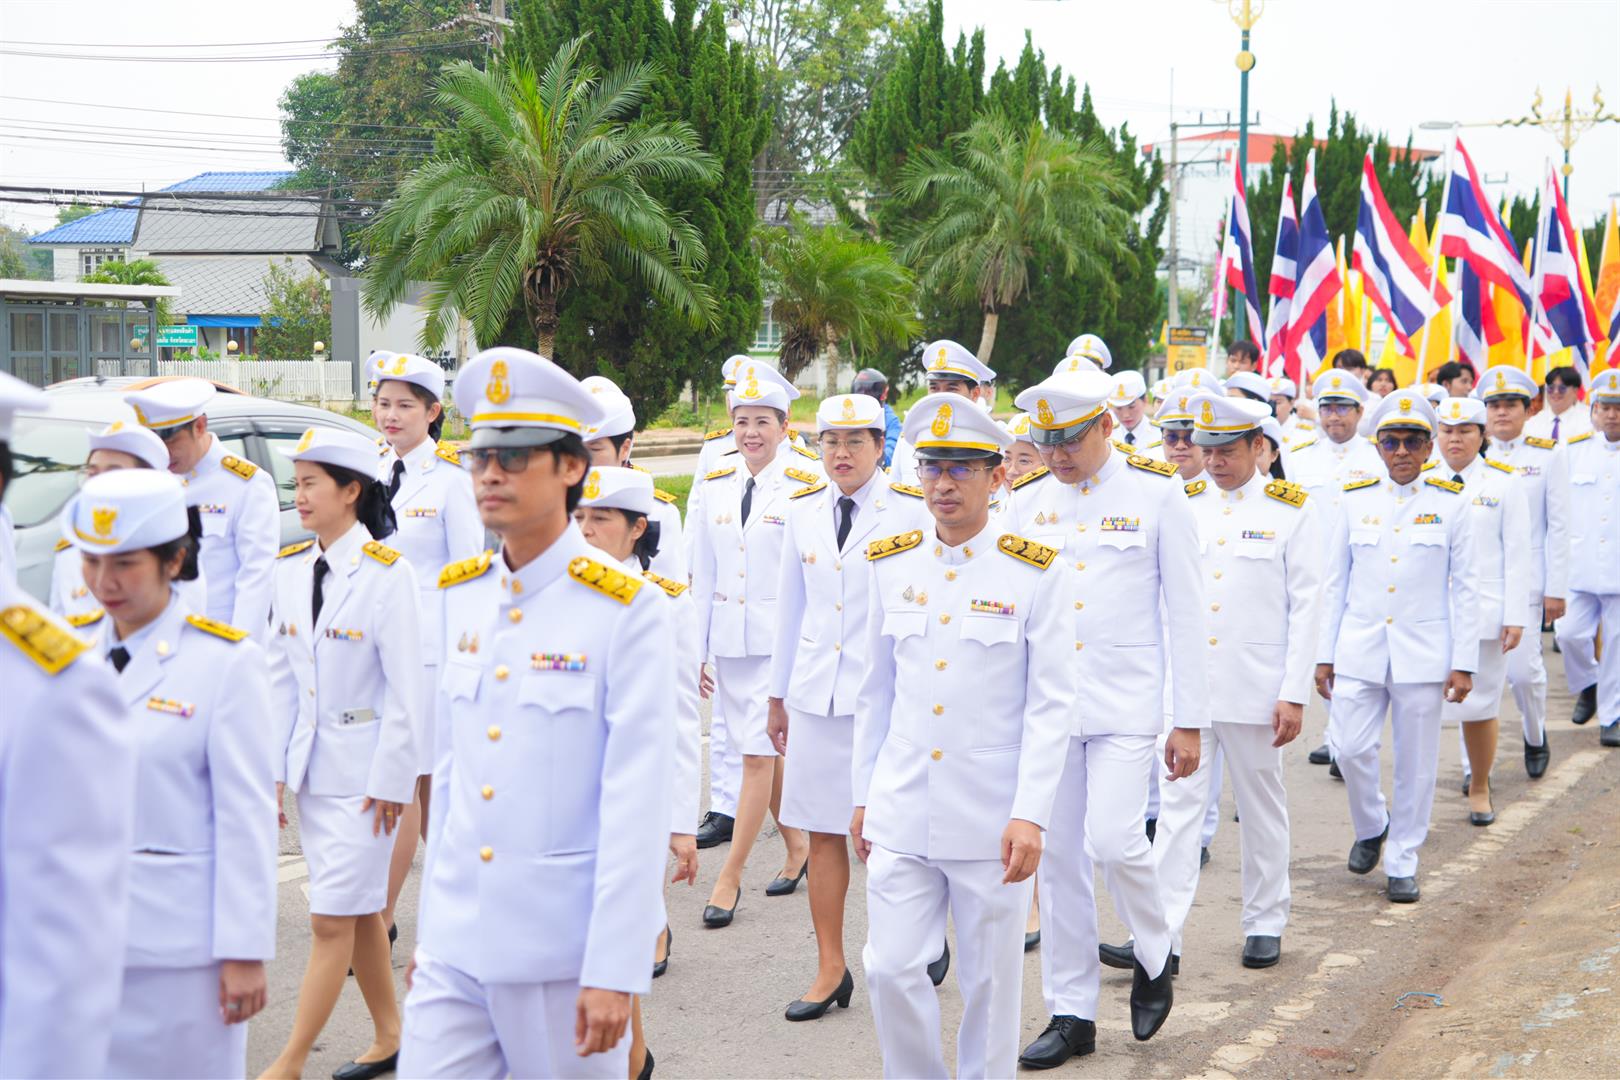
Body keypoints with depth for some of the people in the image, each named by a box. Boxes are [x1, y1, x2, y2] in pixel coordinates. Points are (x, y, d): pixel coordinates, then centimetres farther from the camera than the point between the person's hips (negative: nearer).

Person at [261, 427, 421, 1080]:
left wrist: (390, 780, -13)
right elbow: (280, 675, 10)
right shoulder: (291, 569, 6)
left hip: (364, 768, -7)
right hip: (311, 765, 7)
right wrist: (271, 765, 6)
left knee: (333, 920, -4)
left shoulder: (386, 573, -14)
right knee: (358, 911, 15)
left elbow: (405, 689, -13)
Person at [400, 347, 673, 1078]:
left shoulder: (627, 610, -11)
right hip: (456, 943, 5)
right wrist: (433, 919, 14)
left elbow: (636, 806, -14)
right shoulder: (459, 595, 7)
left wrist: (615, 971, -16)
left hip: (561, 951, -5)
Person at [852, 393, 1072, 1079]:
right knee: (891, 969, 1)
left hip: (991, 817, -3)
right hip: (902, 811, 3)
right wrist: (863, 795, 11)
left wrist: (1030, 815, -14)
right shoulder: (889, 565, 5)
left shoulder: (1036, 573, -6)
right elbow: (876, 691, 12)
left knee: (990, 980, 8)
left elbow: (1051, 705, -8)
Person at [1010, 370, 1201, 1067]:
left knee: (1113, 839, -16)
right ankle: (1071, 1014, 16)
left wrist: (1190, 720, -4)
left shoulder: (1156, 493, -3)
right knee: (1059, 855, 5)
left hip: (1125, 699, -4)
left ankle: (1154, 955, 14)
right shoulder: (1028, 503, 7)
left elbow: (1185, 612, -2)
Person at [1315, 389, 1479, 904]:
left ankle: (1403, 862, 17)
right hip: (1360, 649, 1)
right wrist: (1324, 656, 4)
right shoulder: (1354, 501, 4)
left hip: (1424, 654, -1)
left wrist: (1464, 663, -3)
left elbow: (1465, 588, 1)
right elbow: (1335, 584, 7)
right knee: (1351, 749, -7)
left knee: (1416, 763, 4)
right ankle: (1371, 827, 22)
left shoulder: (1450, 503, 1)